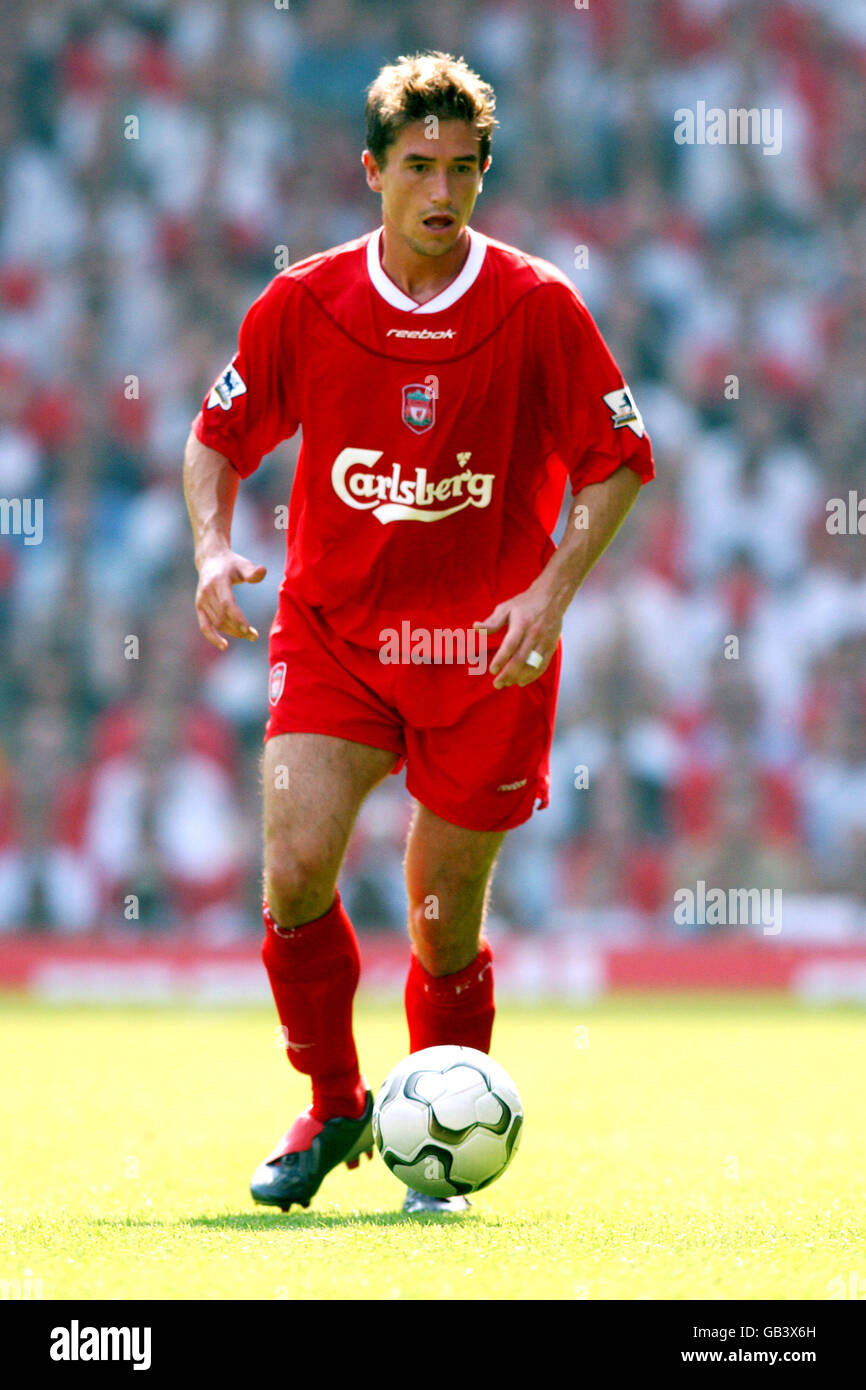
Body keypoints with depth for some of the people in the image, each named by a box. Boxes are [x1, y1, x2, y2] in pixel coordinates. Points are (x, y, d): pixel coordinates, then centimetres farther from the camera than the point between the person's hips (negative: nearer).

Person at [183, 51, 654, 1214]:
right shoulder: (303, 304, -5)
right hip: (332, 629, 1)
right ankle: (333, 1107, 5)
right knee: (295, 865, -18)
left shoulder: (540, 308, -9)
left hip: (485, 651, -1)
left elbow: (617, 462, -1)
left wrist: (552, 591, -14)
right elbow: (219, 437, 8)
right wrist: (214, 550, -11)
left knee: (447, 919, 3)